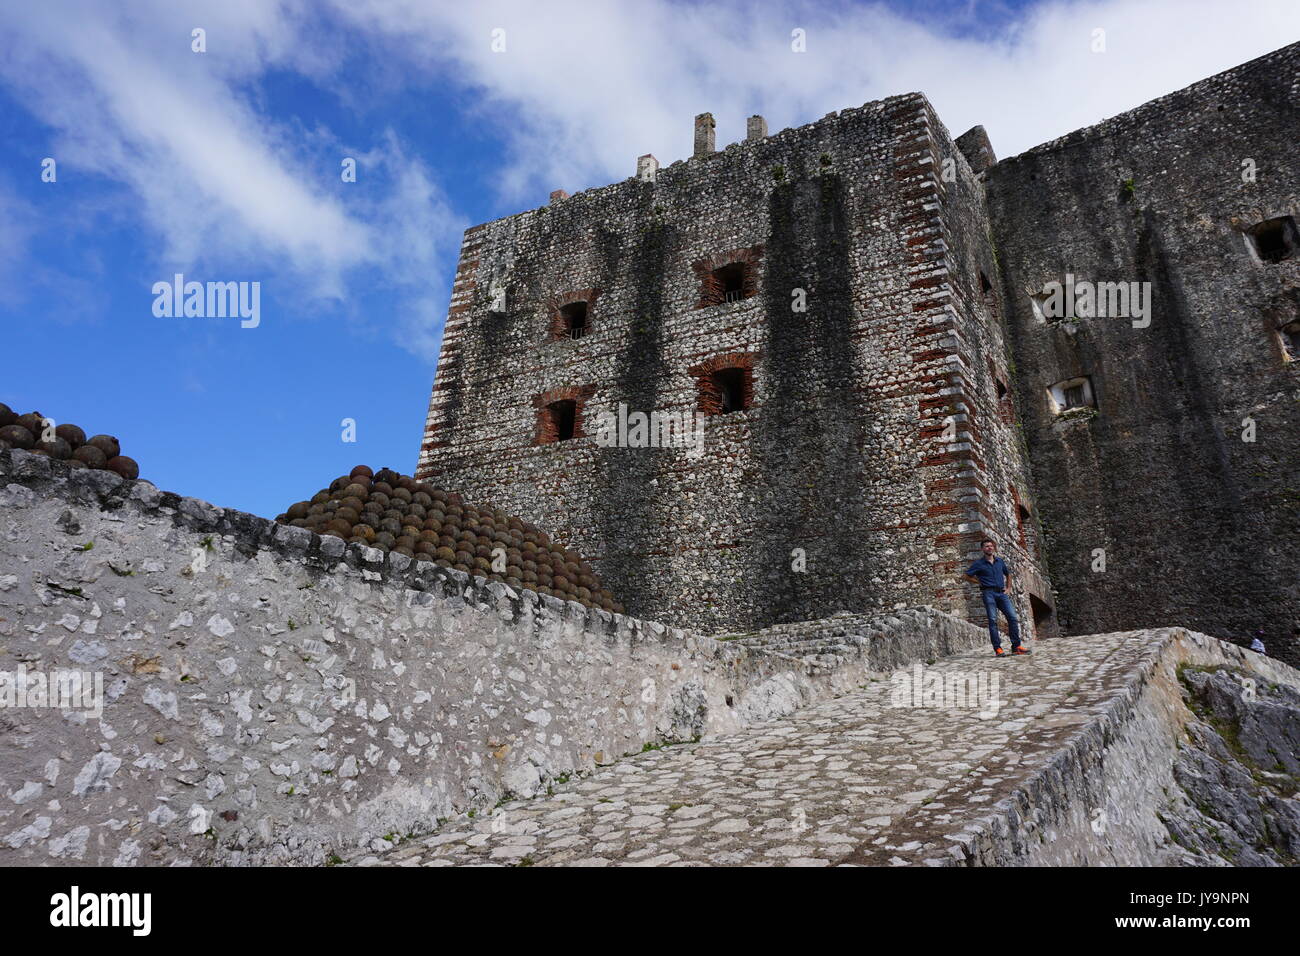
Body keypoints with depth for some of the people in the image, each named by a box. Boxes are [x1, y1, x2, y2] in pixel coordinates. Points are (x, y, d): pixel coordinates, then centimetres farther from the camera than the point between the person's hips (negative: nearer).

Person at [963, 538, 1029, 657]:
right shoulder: (979, 563, 3)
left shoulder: (1000, 561, 16)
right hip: (989, 593, -4)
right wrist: (980, 582, 2)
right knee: (993, 620, -7)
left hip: (1001, 593, 4)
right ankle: (997, 648, -7)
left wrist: (1008, 588, 20)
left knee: (1013, 617, -6)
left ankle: (1016, 646, -1)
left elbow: (1008, 574, 31)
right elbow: (966, 576, 4)